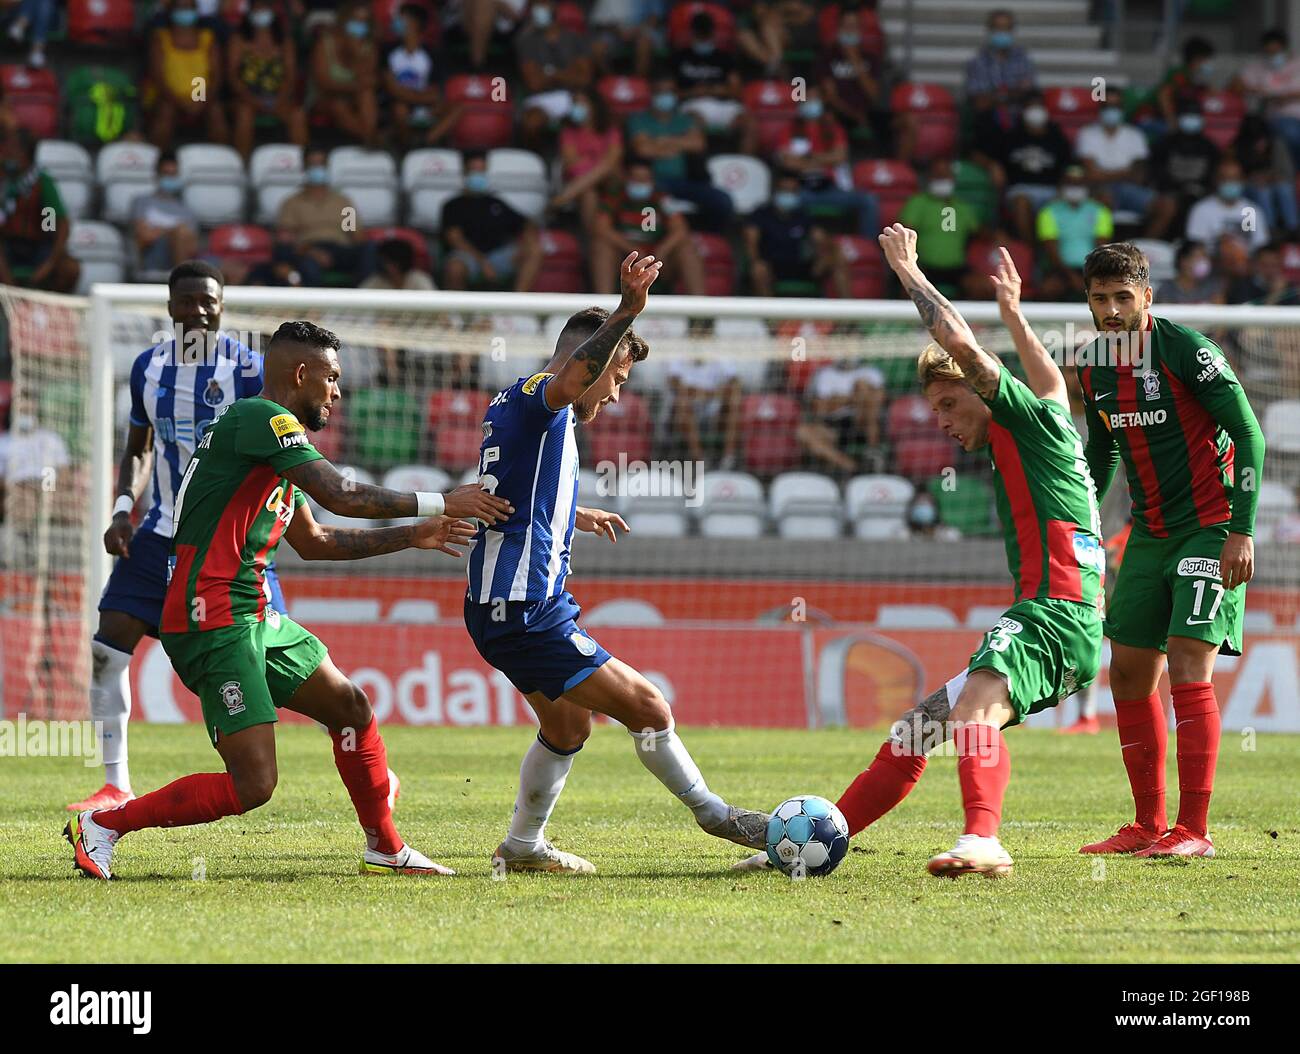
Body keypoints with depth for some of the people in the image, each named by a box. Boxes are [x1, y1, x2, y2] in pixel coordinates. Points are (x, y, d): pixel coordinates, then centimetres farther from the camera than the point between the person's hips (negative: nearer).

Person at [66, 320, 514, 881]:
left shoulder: (271, 433, 19)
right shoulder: (261, 417, -12)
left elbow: (315, 541, 29)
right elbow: (343, 496, -19)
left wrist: (412, 536, 29)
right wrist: (441, 505, -9)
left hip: (255, 619, 11)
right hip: (213, 624, -11)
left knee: (351, 707, 16)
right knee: (252, 783, -13)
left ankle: (385, 849, 28)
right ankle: (103, 824, -3)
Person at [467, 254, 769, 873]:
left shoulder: (512, 405, 19)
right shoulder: (532, 399, -12)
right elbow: (567, 384, -38)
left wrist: (572, 516, 53)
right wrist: (625, 315, -51)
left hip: (503, 607, 11)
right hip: (527, 610, -11)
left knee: (568, 726, 26)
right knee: (647, 709, -7)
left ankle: (522, 847, 34)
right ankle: (713, 815, 3)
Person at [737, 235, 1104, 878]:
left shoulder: (1031, 421, 1)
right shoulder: (1015, 449, 26)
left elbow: (959, 343, -10)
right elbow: (1051, 380, 50)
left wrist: (908, 271, 3)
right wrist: (1014, 316, 62)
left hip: (1055, 612, -11)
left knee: (973, 708, -36)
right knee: (911, 736, 14)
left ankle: (982, 842, -59)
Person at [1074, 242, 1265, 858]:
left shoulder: (1184, 348, -16)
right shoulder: (1093, 367, 5)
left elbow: (1248, 433, -15)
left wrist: (1241, 530, -20)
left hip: (1210, 528, -7)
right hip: (1149, 531, 7)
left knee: (1188, 668, -15)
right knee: (1129, 671, 5)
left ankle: (1193, 830, -13)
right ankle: (1149, 825, 14)